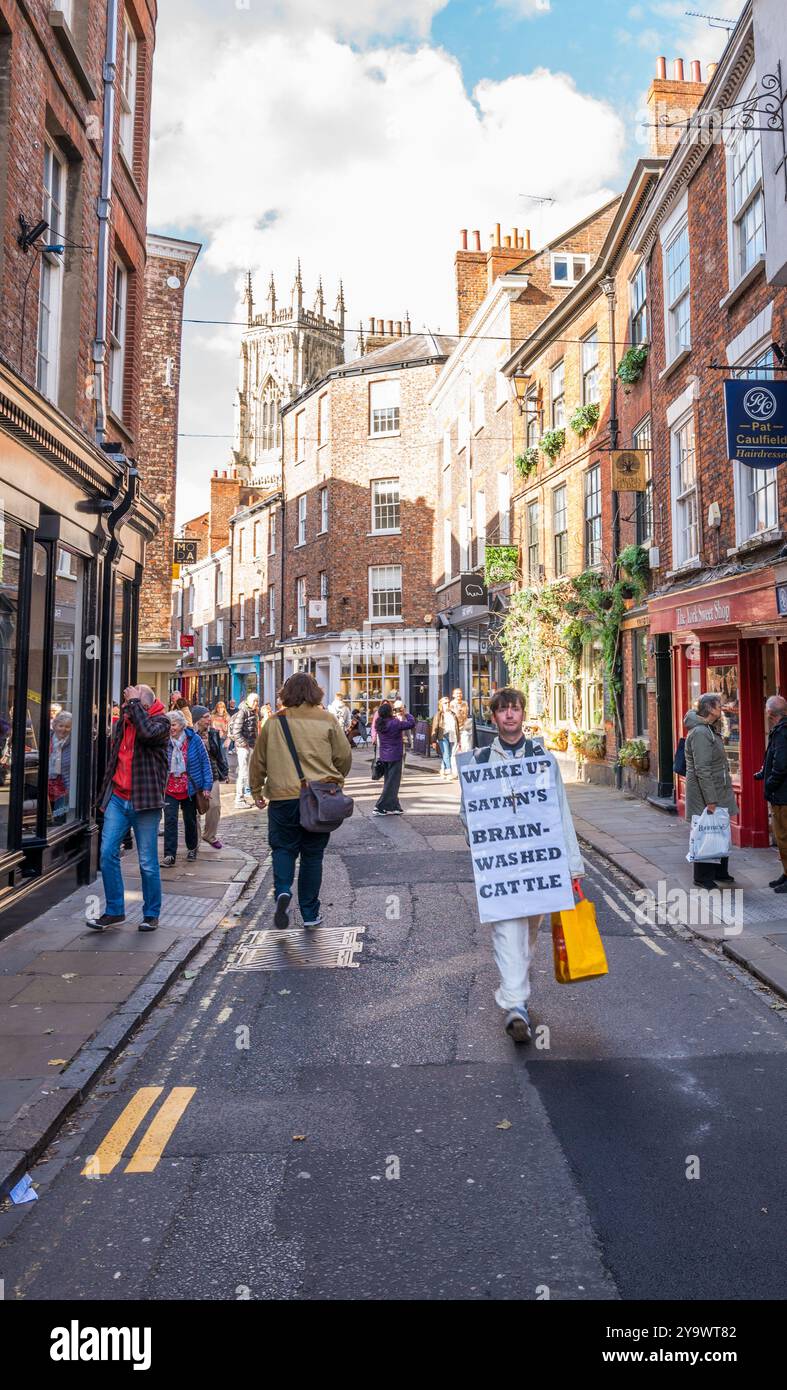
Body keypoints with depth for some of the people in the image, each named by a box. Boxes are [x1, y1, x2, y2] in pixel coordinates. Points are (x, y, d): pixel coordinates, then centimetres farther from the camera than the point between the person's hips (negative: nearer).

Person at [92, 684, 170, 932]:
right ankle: (114, 910, 12)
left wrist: (135, 703, -18)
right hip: (118, 798, 5)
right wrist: (105, 795, 22)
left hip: (144, 801, -5)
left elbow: (148, 732, -32)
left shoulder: (160, 721, -6)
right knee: (108, 853, -1)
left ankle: (151, 914, 16)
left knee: (148, 862, 2)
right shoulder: (123, 722, 12)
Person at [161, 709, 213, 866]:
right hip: (170, 787, 0)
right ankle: (169, 855, -8)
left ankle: (192, 848, 36)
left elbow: (205, 762, -5)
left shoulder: (194, 739, -8)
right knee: (170, 820, -11)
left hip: (189, 788, 0)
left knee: (190, 819, 14)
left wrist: (207, 786, -8)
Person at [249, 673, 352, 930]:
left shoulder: (274, 722, 1)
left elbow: (258, 761, 8)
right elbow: (344, 757, 4)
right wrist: (336, 783, 21)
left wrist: (257, 791, 21)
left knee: (283, 848, 14)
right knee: (312, 854, 11)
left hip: (283, 797, 0)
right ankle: (310, 913, 16)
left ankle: (282, 891, -11)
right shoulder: (327, 720, -1)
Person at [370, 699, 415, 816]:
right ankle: (380, 807, -4)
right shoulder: (395, 723, -17)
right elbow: (411, 723, -12)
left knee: (390, 781, 16)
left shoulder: (379, 723, 1)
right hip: (395, 756, -7)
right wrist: (406, 713, 1)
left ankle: (394, 806, 24)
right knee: (392, 782, -1)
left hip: (383, 756, 7)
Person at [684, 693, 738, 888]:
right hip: (705, 794, -10)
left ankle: (720, 873, 27)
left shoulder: (710, 730, 14)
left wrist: (717, 797, 21)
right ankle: (703, 878, 9)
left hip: (718, 791, 10)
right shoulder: (700, 733, -19)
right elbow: (702, 770, -23)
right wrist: (710, 800, -24)